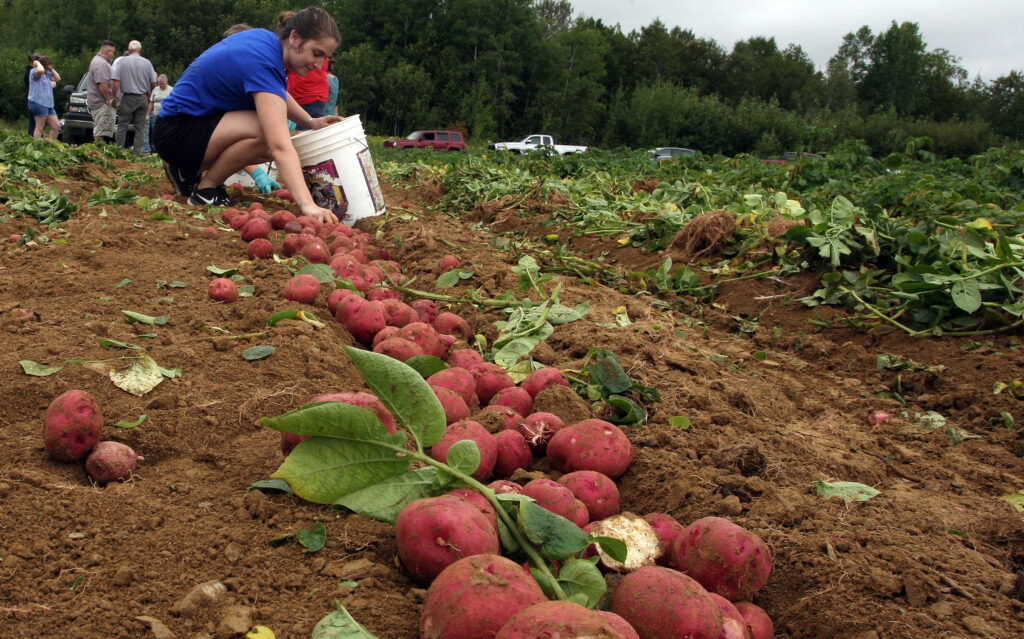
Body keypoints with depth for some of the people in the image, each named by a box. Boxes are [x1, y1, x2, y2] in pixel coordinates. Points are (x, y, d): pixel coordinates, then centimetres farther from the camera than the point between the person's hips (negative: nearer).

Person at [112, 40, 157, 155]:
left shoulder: (123, 61, -2)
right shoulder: (147, 63, 2)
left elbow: (116, 82, -8)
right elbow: (153, 84, 3)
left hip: (127, 98, -1)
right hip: (143, 98, 1)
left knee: (122, 125, 3)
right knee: (140, 126, 5)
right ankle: (138, 151, 5)